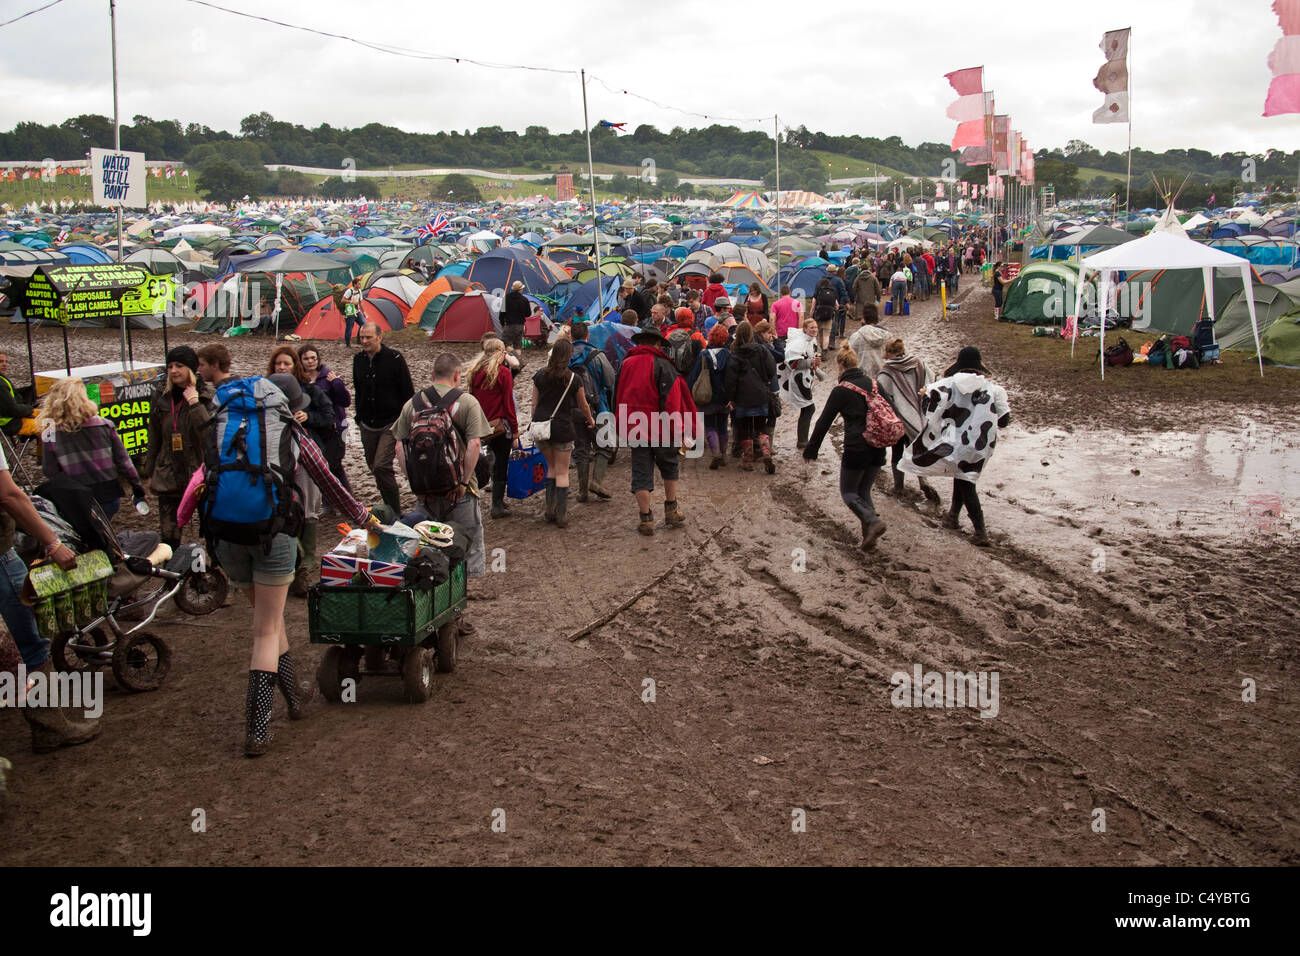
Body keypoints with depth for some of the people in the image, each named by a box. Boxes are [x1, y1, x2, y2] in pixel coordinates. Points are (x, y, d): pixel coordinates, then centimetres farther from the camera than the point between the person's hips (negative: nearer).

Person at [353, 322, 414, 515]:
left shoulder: (394, 358, -10)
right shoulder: (358, 359, 6)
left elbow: (407, 392, -7)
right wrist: (359, 417, 19)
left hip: (390, 423, -6)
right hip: (368, 425, 6)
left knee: (381, 466, -17)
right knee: (374, 467, 11)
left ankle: (395, 513, -8)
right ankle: (390, 509, 27)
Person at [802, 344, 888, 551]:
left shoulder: (841, 390, -8)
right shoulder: (873, 384, 8)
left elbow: (824, 421, -5)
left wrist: (811, 449, 3)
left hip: (856, 448, -6)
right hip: (877, 448, 6)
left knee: (848, 492, 8)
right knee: (864, 491, 18)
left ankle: (872, 521, -18)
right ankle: (869, 536, 8)